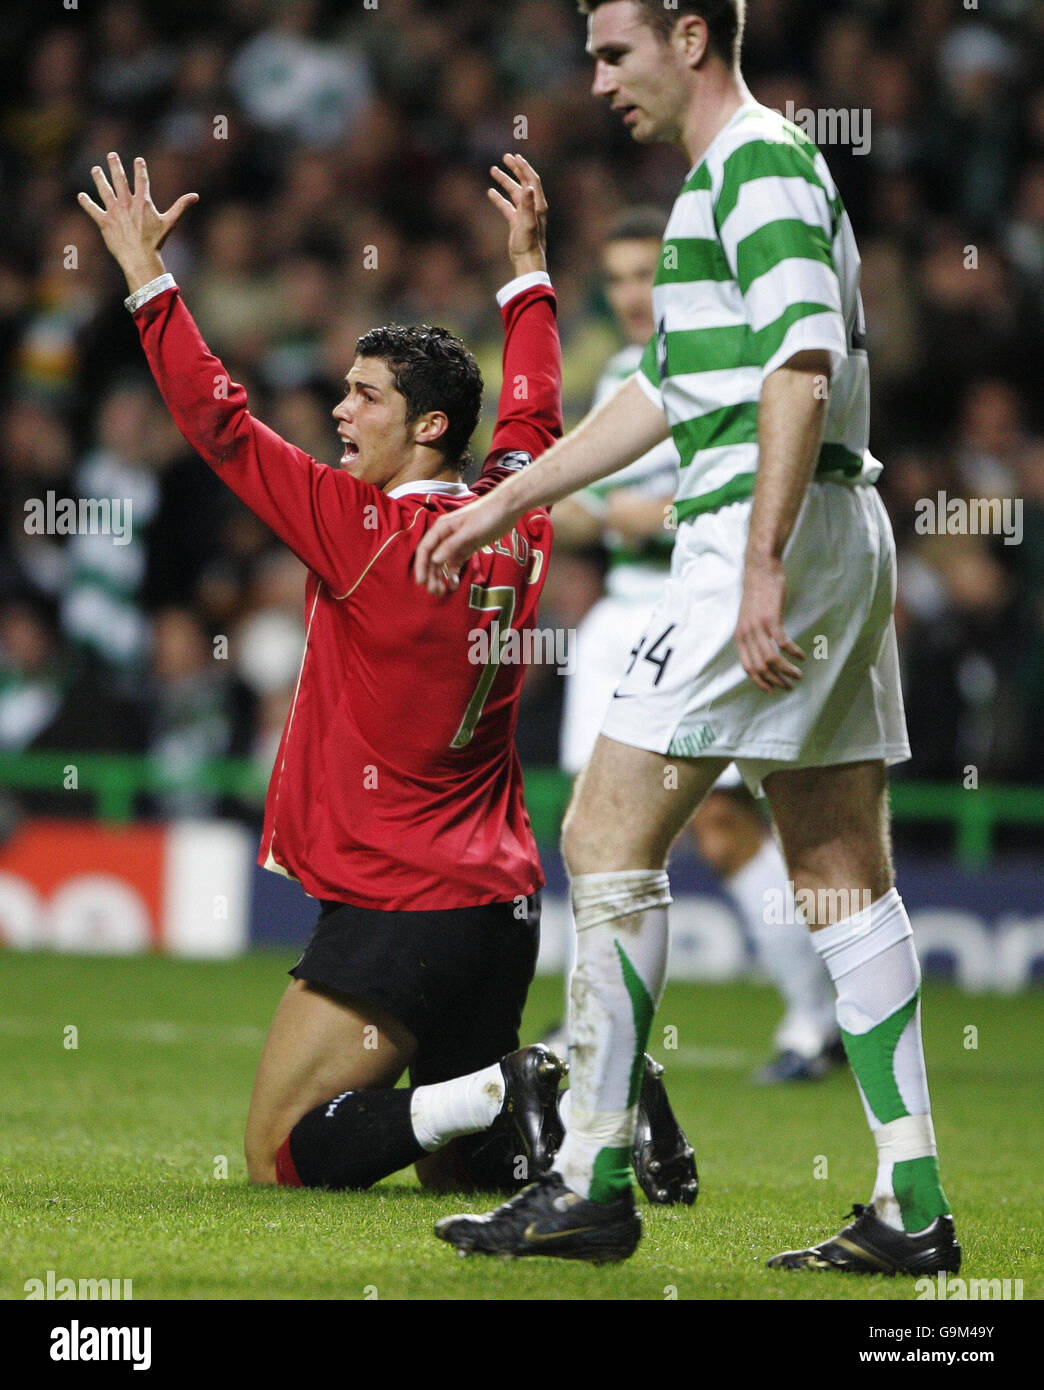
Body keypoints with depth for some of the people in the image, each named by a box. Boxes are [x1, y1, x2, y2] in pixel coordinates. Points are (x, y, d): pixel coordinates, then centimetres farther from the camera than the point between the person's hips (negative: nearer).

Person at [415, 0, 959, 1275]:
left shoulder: (763, 164, -9)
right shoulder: (726, 179, 23)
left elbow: (802, 367, -20)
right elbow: (661, 397, 30)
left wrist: (762, 563, -25)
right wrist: (499, 507, 32)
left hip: (771, 544, -10)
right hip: (844, 547, 10)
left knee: (608, 840, -6)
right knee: (842, 876, 7)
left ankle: (592, 1182, -4)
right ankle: (914, 1206, 4)